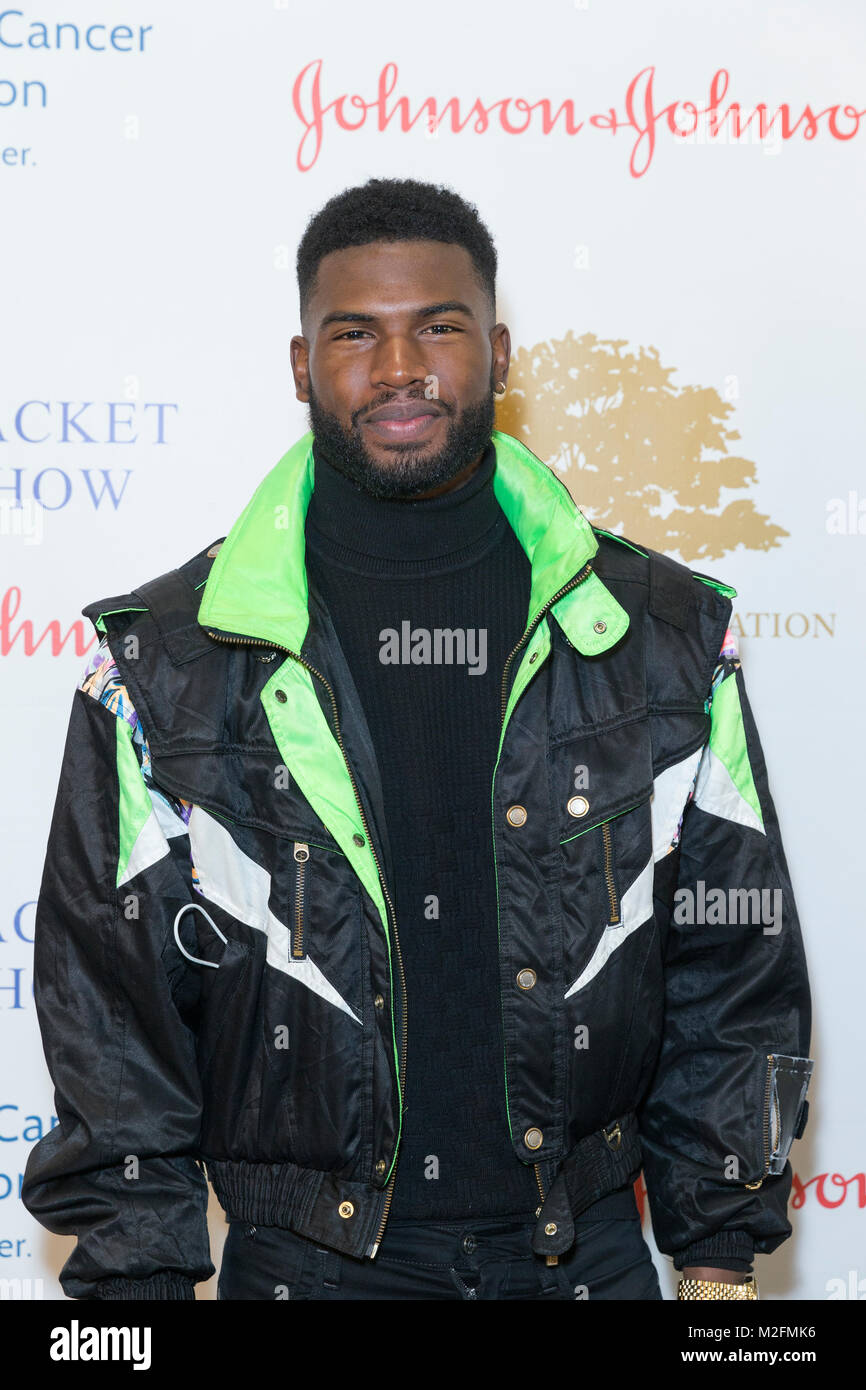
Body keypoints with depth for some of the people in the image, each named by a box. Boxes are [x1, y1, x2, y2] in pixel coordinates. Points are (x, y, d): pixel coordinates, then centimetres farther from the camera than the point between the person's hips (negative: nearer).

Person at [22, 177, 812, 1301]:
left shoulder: (665, 636, -1)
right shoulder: (166, 659, -5)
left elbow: (736, 974, 3)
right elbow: (111, 1009, -3)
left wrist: (720, 1257, 1)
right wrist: (139, 1276, -6)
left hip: (586, 1254, 1)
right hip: (307, 1262, -1)